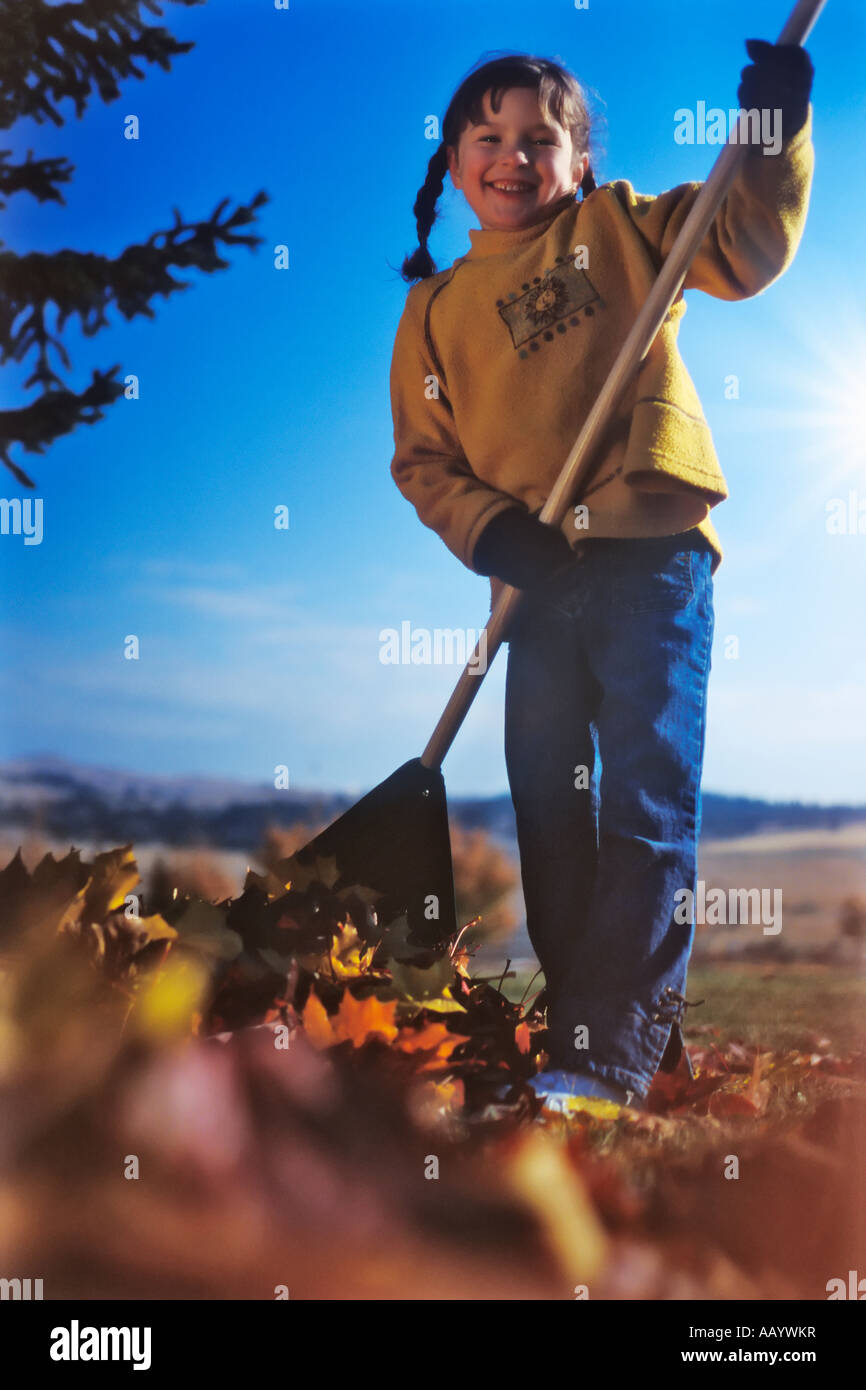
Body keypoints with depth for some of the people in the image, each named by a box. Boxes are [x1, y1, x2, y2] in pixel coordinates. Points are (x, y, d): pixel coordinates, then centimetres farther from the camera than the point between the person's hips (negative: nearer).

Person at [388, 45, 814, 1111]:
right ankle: (579, 1017, 23)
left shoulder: (619, 227, 9)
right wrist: (488, 530, -7)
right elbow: (421, 457, 11)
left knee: (647, 802, -10)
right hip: (538, 580, 4)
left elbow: (746, 250, 2)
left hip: (651, 552, -4)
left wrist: (776, 137, -12)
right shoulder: (435, 309, 14)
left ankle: (612, 1055, -10)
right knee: (548, 807, 10)